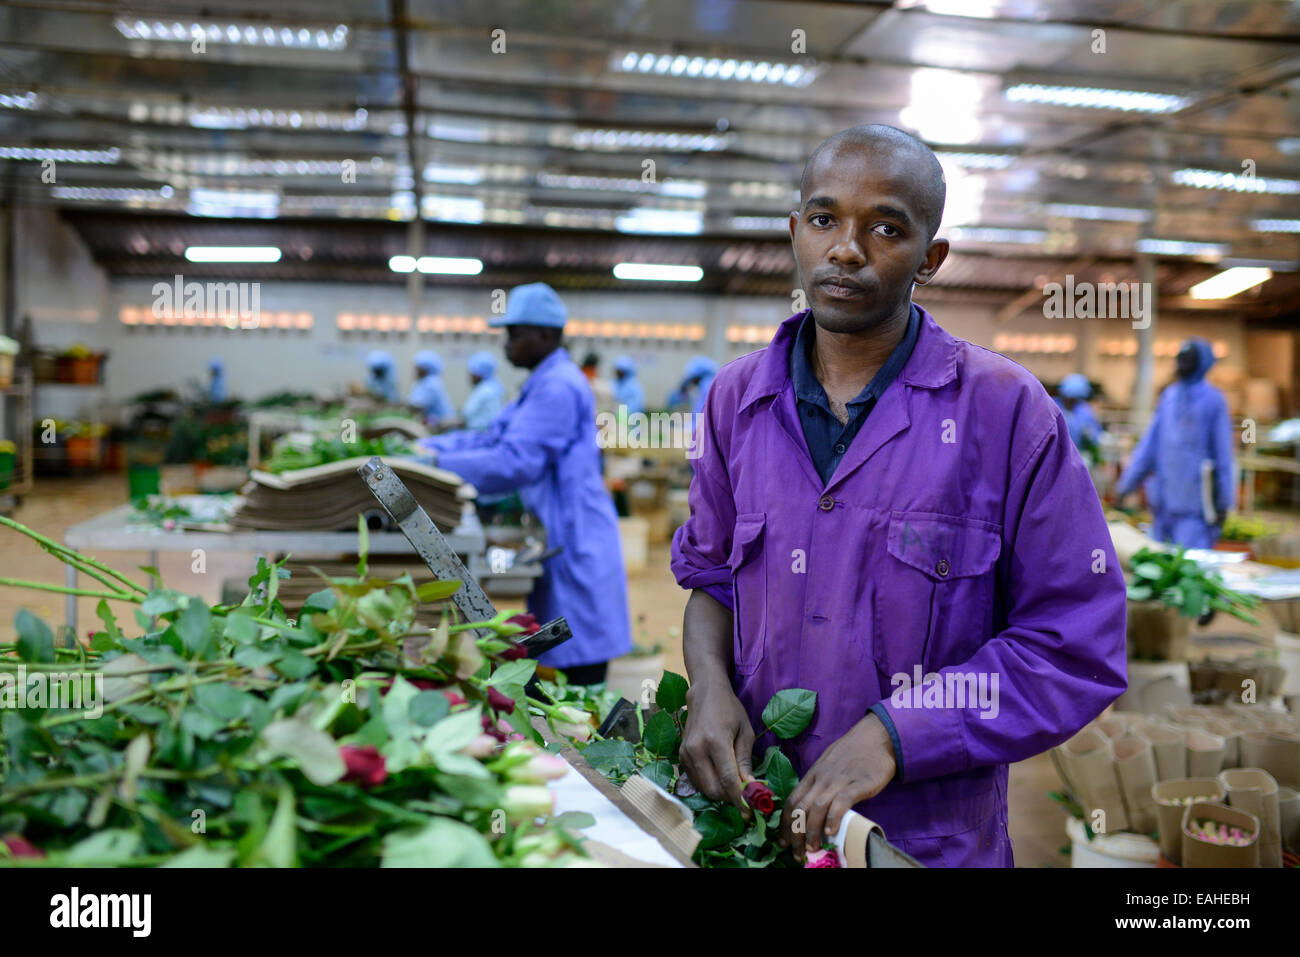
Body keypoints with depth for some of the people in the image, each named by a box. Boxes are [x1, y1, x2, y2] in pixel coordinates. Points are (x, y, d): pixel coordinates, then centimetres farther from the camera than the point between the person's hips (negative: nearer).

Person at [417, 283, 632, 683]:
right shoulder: (542, 384, 18)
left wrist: (437, 465, -17)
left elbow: (514, 463, -23)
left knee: (576, 675, -5)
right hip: (560, 543, 11)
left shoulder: (559, 388, -16)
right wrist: (428, 446, 10)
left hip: (575, 549, -11)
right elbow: (493, 438, 19)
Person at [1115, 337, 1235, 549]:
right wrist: (1127, 484, 12)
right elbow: (1149, 444, 15)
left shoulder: (1213, 400, -4)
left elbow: (1223, 453, -4)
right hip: (1164, 499, 6)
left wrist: (1224, 502, -6)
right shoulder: (1169, 396, 13)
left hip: (1194, 501, -6)